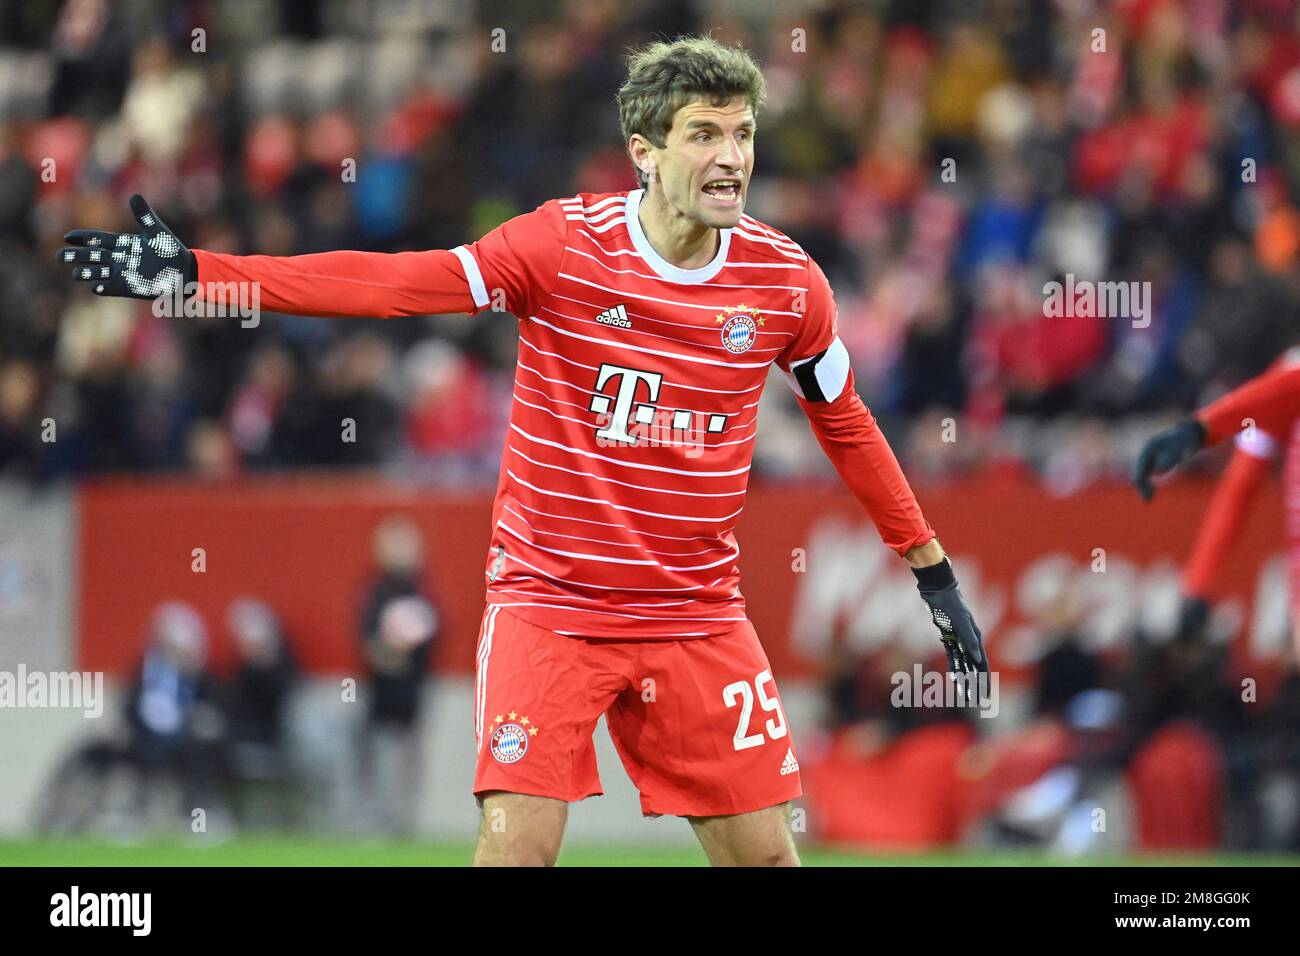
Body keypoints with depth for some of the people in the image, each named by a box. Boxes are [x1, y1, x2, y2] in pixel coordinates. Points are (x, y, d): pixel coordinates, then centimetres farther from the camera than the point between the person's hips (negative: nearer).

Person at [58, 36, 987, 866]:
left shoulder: (787, 280, -3)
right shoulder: (562, 244, -11)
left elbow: (846, 424, 13)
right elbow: (390, 281, -14)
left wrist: (933, 568, 16)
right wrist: (197, 272, -21)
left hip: (699, 618, 3)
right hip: (550, 603, -3)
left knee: (764, 850, 1)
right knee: (517, 843, -14)